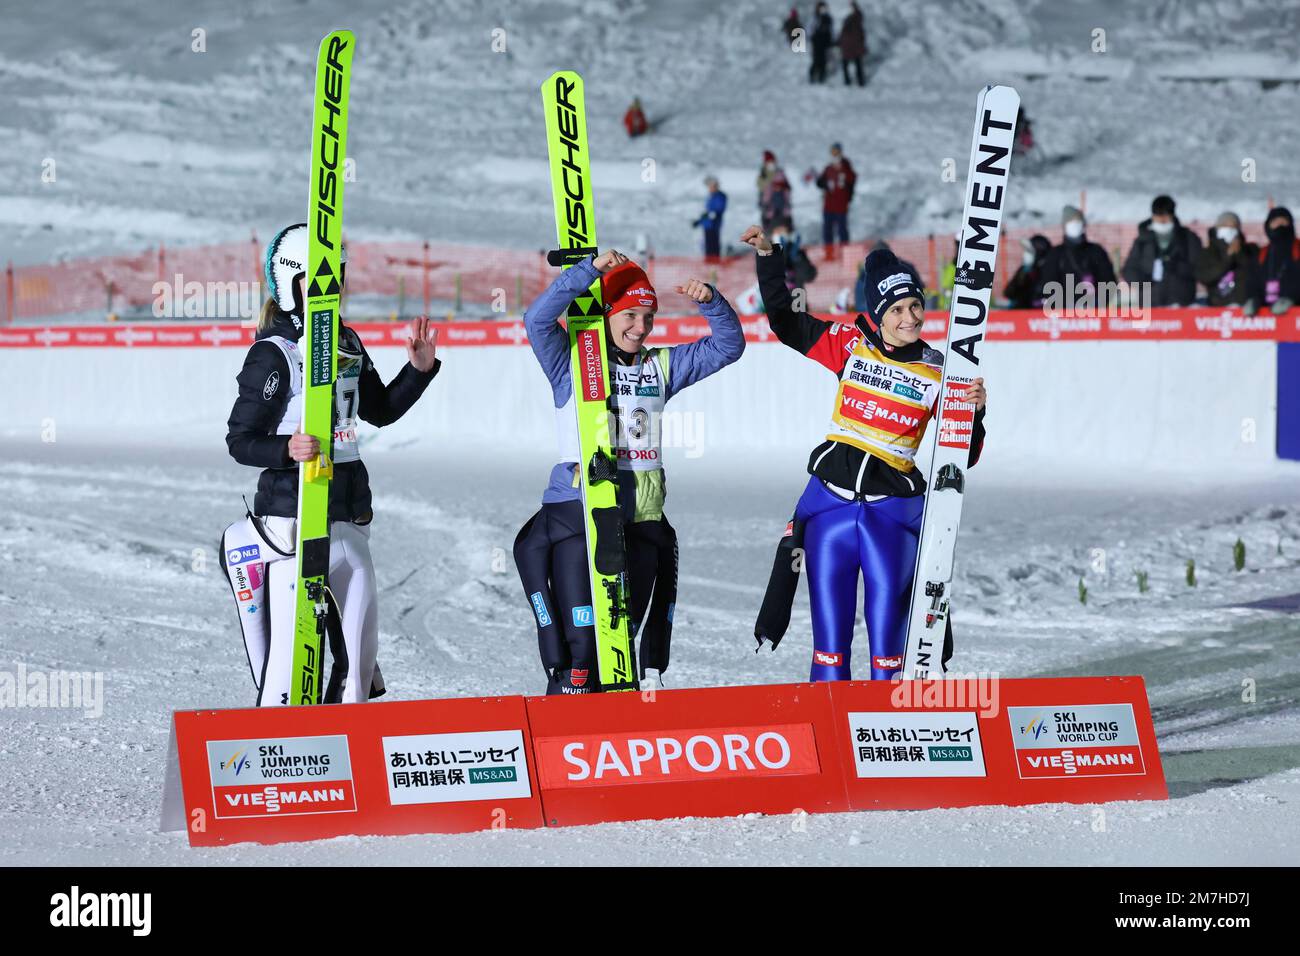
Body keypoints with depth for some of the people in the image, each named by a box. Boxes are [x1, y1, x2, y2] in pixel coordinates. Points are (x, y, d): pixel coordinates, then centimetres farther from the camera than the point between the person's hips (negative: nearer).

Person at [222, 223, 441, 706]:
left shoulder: (347, 343, 12)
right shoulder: (274, 353, -10)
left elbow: (380, 410, 25)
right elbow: (239, 439, -11)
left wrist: (419, 369, 11)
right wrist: (287, 450, -29)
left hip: (348, 516, 8)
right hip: (293, 517, -8)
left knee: (359, 652, 12)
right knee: (293, 649, -10)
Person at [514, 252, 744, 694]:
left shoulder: (660, 366, 14)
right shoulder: (573, 365, 0)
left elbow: (727, 345, 15)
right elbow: (537, 319, -17)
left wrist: (711, 303, -5)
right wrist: (590, 270, -23)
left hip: (641, 520, 5)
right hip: (579, 513, -5)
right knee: (580, 640, -10)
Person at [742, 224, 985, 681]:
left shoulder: (938, 373, -1)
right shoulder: (851, 344, 1)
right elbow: (785, 322, 10)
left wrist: (973, 413, -17)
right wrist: (768, 258, 1)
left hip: (893, 507, -1)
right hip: (831, 499, 1)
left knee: (888, 620, -2)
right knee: (830, 621, 4)